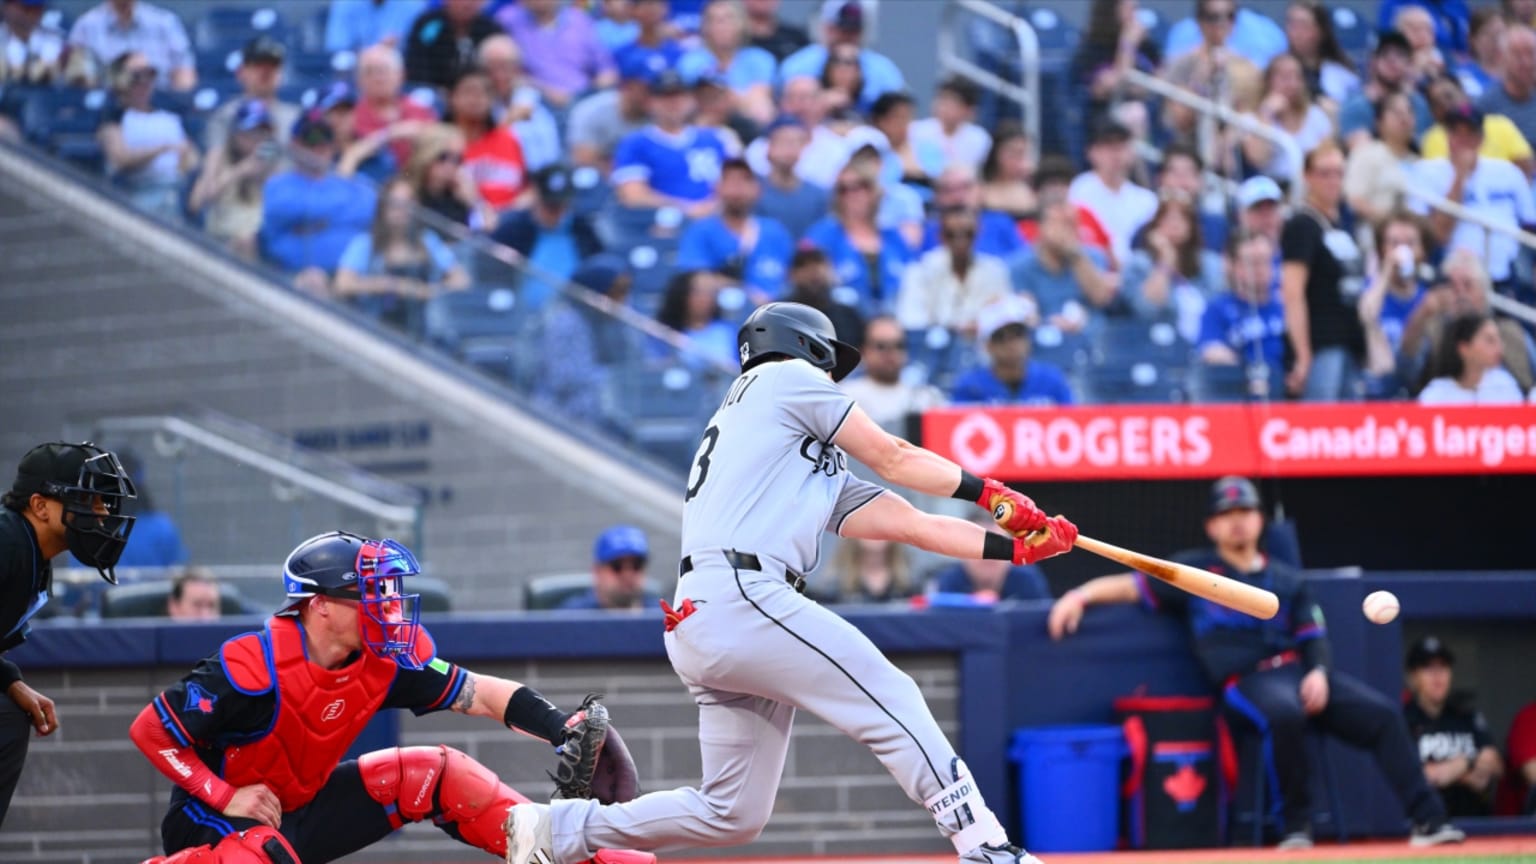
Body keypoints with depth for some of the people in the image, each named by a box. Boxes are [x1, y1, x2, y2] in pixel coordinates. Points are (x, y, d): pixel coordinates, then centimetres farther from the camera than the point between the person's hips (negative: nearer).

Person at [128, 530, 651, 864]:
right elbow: (149, 731, -21)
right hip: (214, 819, -7)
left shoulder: (384, 660, -8)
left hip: (304, 807, 7)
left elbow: (482, 694, -7)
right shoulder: (251, 669, -27)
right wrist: (226, 797, -23)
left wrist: (563, 729, -22)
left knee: (434, 775, -3)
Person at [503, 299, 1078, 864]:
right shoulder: (788, 377, 10)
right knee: (891, 700, -9)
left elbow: (910, 523, 25)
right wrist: (990, 493, 18)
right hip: (743, 599, -9)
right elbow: (894, 460, 9)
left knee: (732, 815, 11)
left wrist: (1016, 548, 19)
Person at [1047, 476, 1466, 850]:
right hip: (1245, 682, -4)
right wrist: (1081, 595, -11)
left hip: (1302, 671, 4)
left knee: (1382, 714, -16)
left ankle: (1427, 821, -16)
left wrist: (1319, 673, -8)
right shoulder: (1195, 571, 11)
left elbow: (1314, 638, 14)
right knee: (1285, 713, -39)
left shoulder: (1288, 581, 20)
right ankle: (1296, 825, -25)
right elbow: (1133, 585, 6)